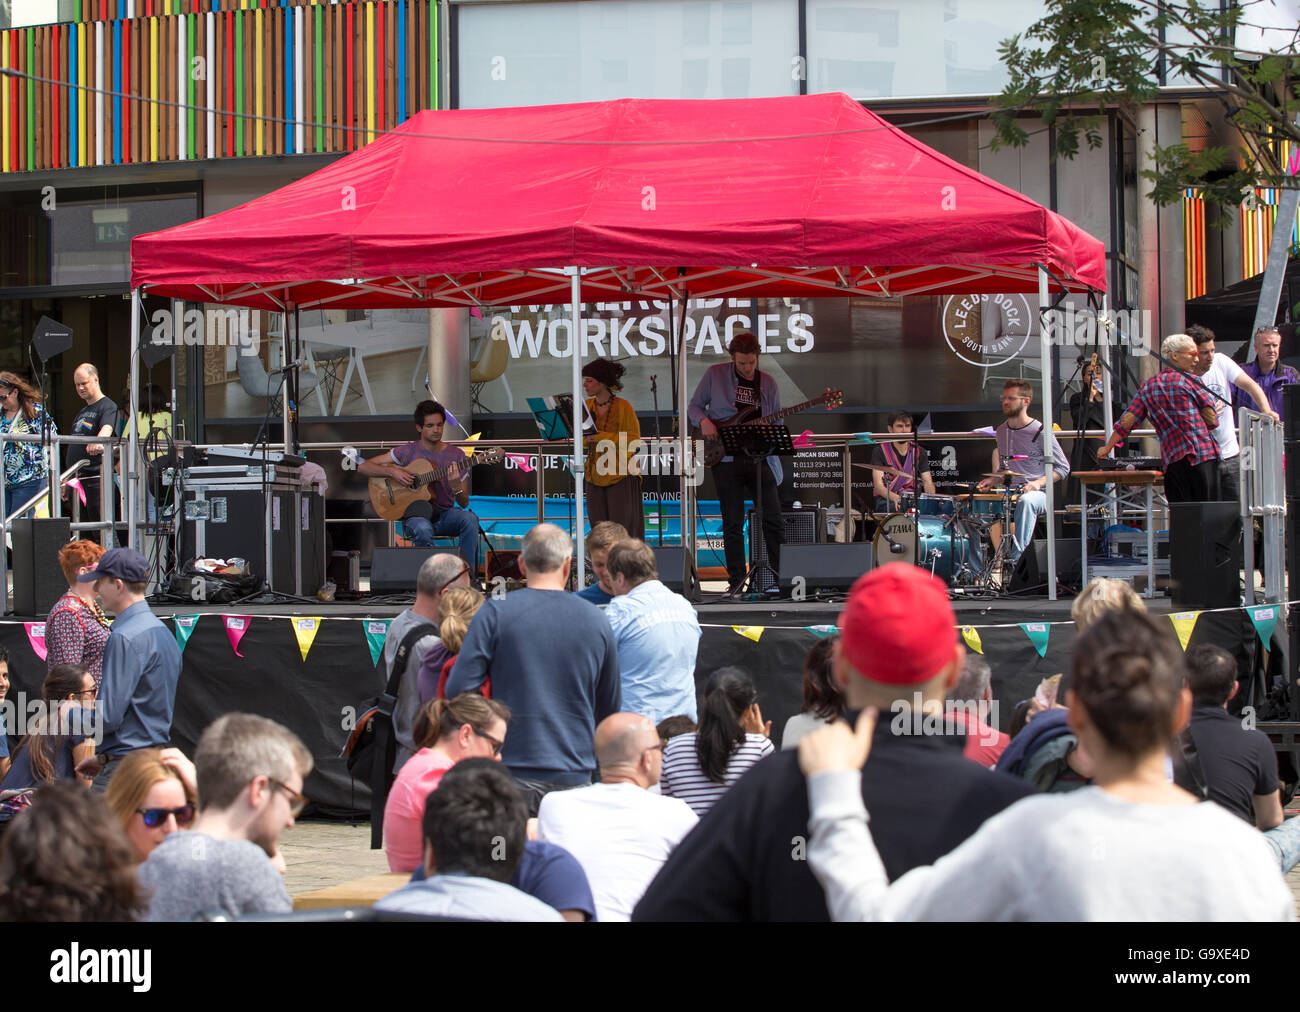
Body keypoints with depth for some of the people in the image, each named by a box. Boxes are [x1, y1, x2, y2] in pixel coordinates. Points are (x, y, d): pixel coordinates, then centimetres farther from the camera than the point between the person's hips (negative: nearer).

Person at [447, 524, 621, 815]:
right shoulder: (596, 620, 5)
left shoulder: (495, 614, -4)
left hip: (512, 771, -2)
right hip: (574, 776, 2)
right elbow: (611, 709, 13)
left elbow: (458, 690, -6)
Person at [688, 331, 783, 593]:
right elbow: (694, 406, 10)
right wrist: (703, 421, -11)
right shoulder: (715, 375, 3)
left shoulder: (767, 383, 9)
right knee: (733, 524, 0)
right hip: (726, 459, -2)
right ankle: (736, 579, 8)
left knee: (773, 519, 1)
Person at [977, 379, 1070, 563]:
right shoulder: (1001, 431, 13)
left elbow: (1063, 468, -3)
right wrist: (993, 481, 5)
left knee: (1026, 501, -40)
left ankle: (1017, 558, -43)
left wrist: (1039, 482, -18)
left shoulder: (1039, 432, -6)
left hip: (1038, 494, -6)